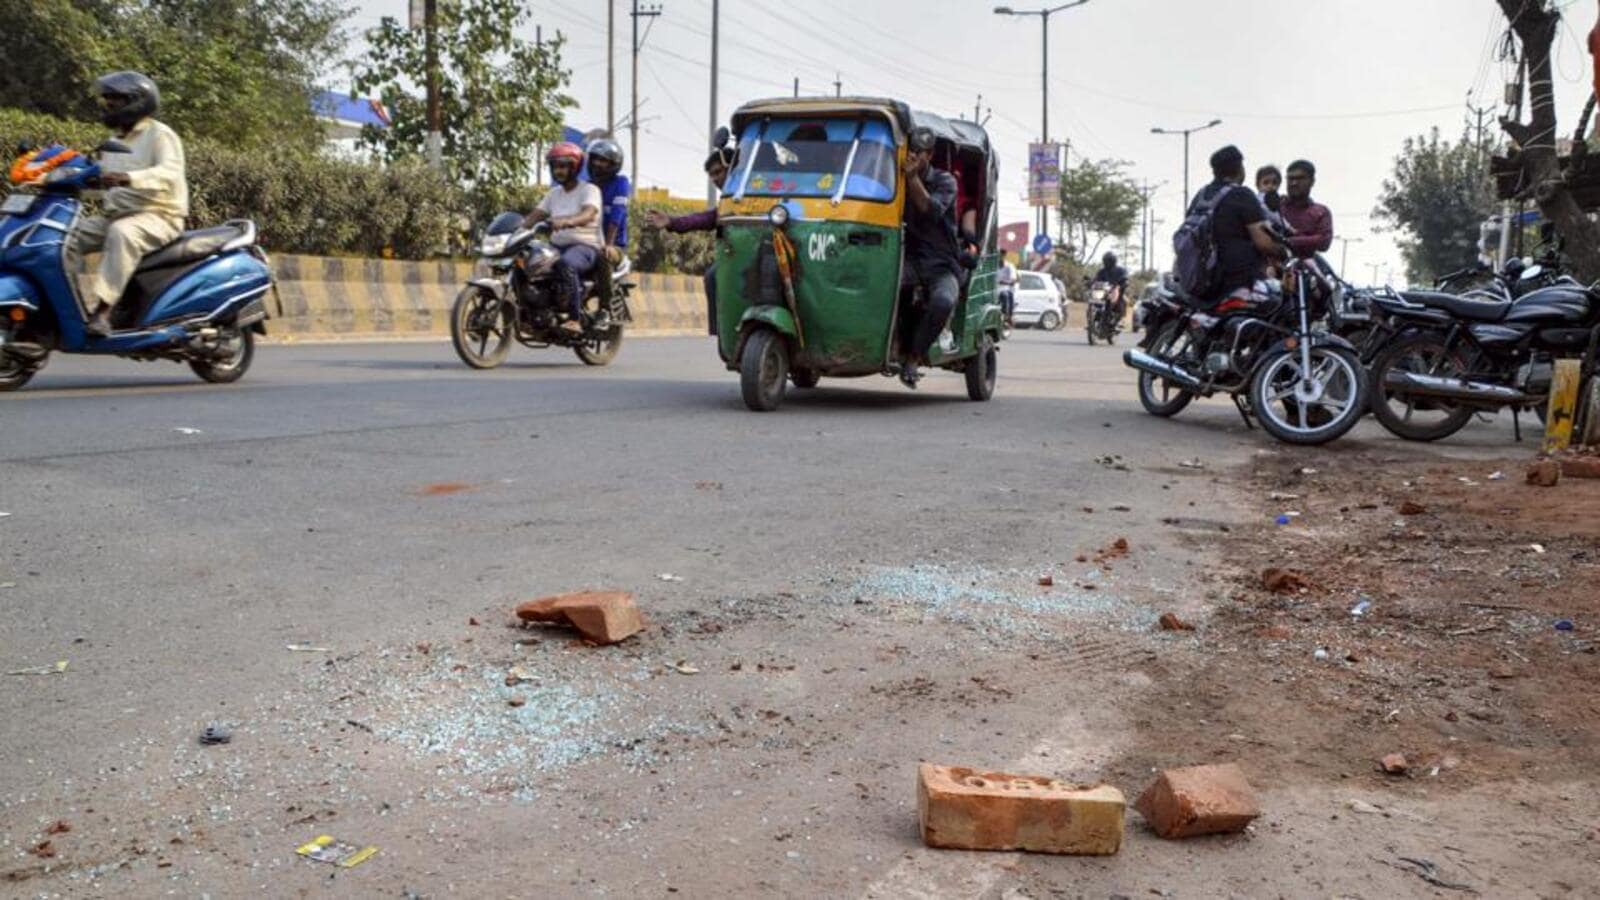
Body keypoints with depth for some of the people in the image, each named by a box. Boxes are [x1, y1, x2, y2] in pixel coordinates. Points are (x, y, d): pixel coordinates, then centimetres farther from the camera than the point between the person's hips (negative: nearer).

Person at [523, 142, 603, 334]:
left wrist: (567, 222, -43)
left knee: (566, 264, -39)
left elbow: (588, 214, -23)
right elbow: (535, 215, 12)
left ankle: (575, 319, -40)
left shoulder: (589, 190, -2)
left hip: (585, 245, -7)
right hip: (557, 245, 7)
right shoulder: (554, 193, 19)